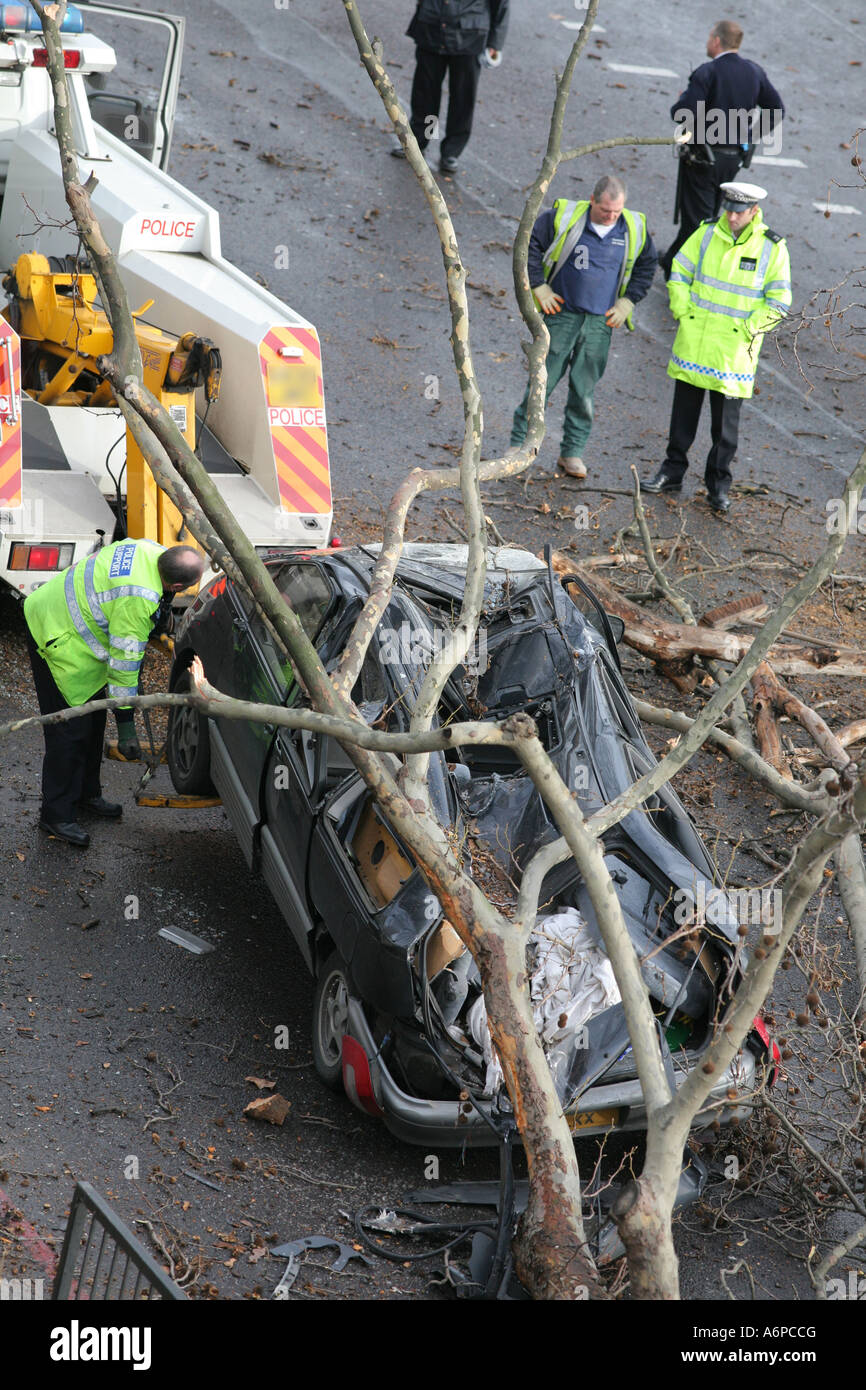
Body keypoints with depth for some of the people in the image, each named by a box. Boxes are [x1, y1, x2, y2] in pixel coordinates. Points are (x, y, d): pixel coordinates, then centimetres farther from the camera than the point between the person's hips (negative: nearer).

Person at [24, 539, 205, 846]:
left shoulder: (148, 549, -9)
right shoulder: (137, 600, -34)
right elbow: (123, 661, -28)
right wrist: (126, 723, -21)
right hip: (60, 644, -10)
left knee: (93, 722, 19)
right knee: (71, 731, -4)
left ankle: (86, 794, 34)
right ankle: (57, 815, 5)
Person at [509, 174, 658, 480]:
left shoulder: (634, 229, 2)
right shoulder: (564, 217, -8)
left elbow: (647, 266, 17)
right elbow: (528, 245, 0)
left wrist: (628, 301, 9)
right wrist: (539, 287, -3)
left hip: (601, 322, 2)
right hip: (561, 315, -2)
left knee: (584, 389, 5)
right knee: (542, 381, 0)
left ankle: (572, 452, 14)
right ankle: (519, 443, 10)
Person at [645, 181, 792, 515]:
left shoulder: (772, 247, -7)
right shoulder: (707, 232, 0)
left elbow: (780, 302, -3)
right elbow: (679, 272, 10)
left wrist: (750, 328, -11)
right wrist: (682, 310, -1)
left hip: (734, 349, -2)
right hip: (694, 340, 2)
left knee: (726, 420, 4)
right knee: (684, 409, 11)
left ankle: (719, 485, 16)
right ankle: (672, 472, 24)